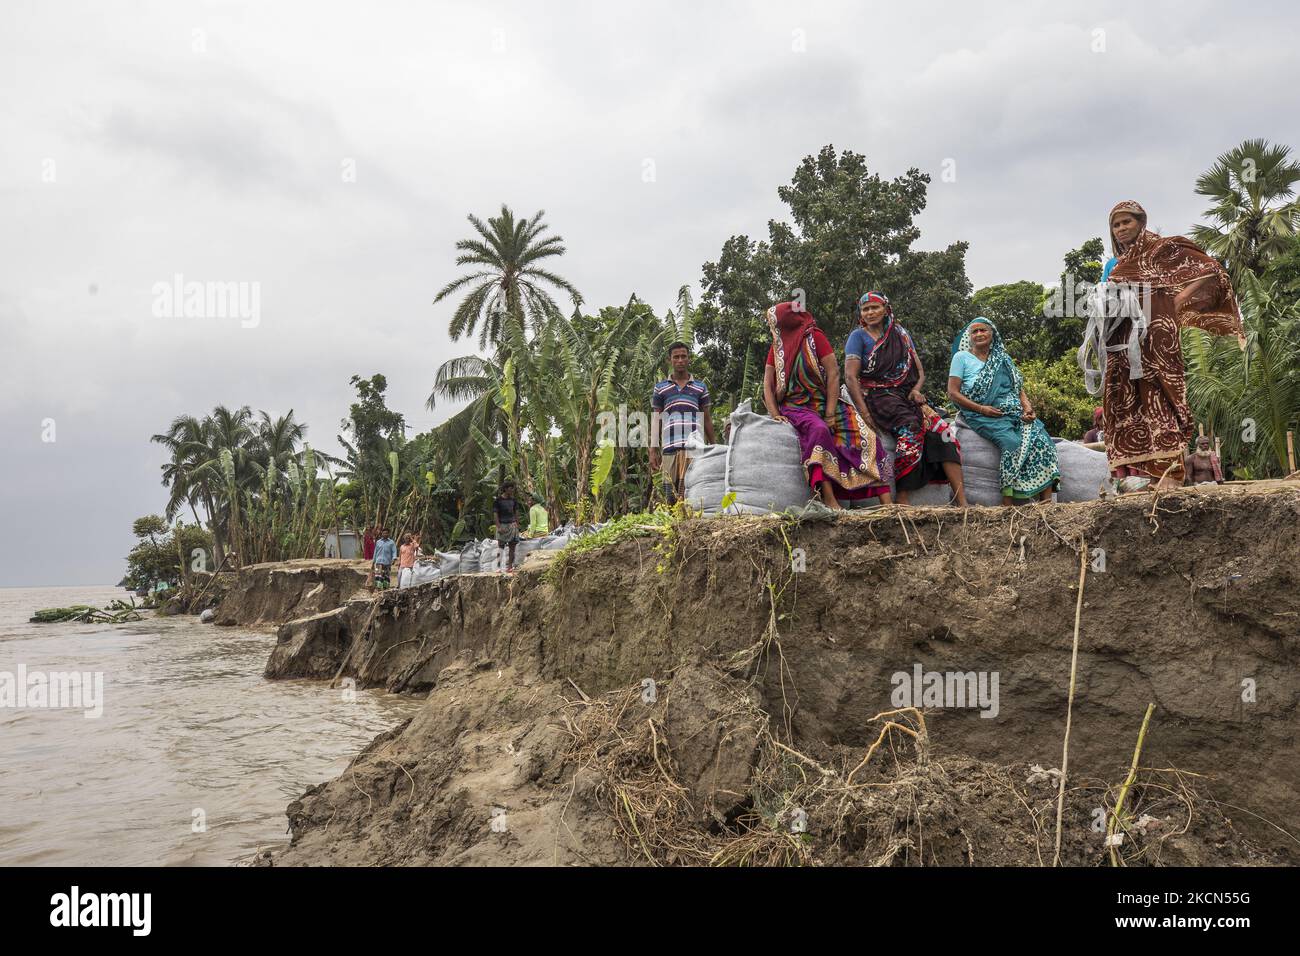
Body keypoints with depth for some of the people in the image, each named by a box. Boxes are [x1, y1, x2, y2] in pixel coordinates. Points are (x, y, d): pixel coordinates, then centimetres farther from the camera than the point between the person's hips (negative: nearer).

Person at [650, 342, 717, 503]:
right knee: (671, 497, 0)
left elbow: (707, 419, 15)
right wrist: (653, 450, 5)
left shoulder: (700, 387, 15)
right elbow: (655, 420, 13)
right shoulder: (660, 388, 14)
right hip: (669, 447, 1)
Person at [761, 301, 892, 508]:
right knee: (818, 429, -34)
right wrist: (775, 414, -10)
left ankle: (886, 502, -24)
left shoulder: (815, 337, 0)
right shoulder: (776, 348, 11)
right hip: (795, 407, 0)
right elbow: (767, 385, 8)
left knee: (865, 435, -20)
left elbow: (833, 373, -8)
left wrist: (830, 413, -16)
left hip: (824, 403, 0)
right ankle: (830, 500, -44)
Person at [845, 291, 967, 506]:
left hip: (906, 395, 5)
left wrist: (916, 390, -4)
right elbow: (851, 376, -6)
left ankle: (962, 502, -25)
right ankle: (902, 504, -35)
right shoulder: (858, 337, 6)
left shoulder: (900, 334, 20)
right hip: (877, 397, -5)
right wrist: (865, 413, -18)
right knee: (910, 426, -35)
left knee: (942, 431, -20)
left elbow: (919, 371, 20)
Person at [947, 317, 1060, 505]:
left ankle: (1047, 499, -27)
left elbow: (1019, 388, 19)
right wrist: (982, 408, -11)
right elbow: (953, 392, 0)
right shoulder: (962, 357, 10)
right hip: (982, 416, -4)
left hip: (1013, 411, 5)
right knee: (1013, 442, -32)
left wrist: (1027, 408, -3)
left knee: (1040, 438, -23)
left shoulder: (1003, 359, 23)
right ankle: (1008, 503, -32)